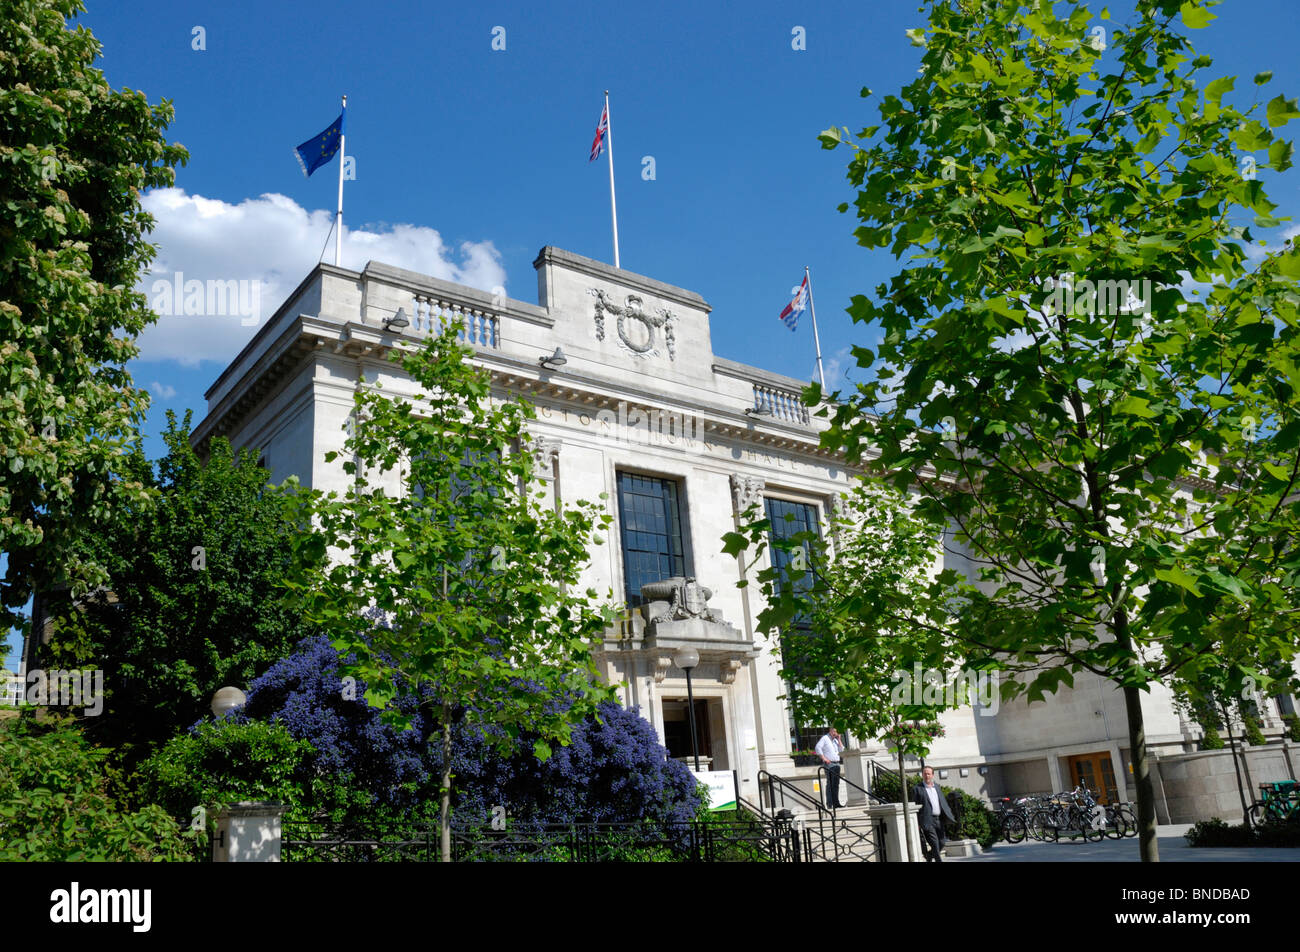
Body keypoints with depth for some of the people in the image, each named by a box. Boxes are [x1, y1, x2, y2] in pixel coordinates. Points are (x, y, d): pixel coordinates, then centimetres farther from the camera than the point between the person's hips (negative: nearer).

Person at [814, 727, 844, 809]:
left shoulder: (836, 740, 19)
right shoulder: (825, 738, -2)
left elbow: (842, 750, 11)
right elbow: (817, 748, -13)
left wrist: (839, 740, 5)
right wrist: (824, 758, -17)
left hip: (836, 764, 7)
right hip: (829, 764, -7)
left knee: (836, 784, 7)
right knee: (830, 784, -7)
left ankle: (836, 803, 11)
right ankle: (830, 804, -5)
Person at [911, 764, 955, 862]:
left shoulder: (937, 786, 17)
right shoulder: (917, 789, -2)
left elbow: (943, 803, 18)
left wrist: (950, 817, 8)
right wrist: (917, 824, -9)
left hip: (939, 819, 6)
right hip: (928, 821, -6)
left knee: (941, 843, 8)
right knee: (935, 843, -11)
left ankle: (929, 859, 29)